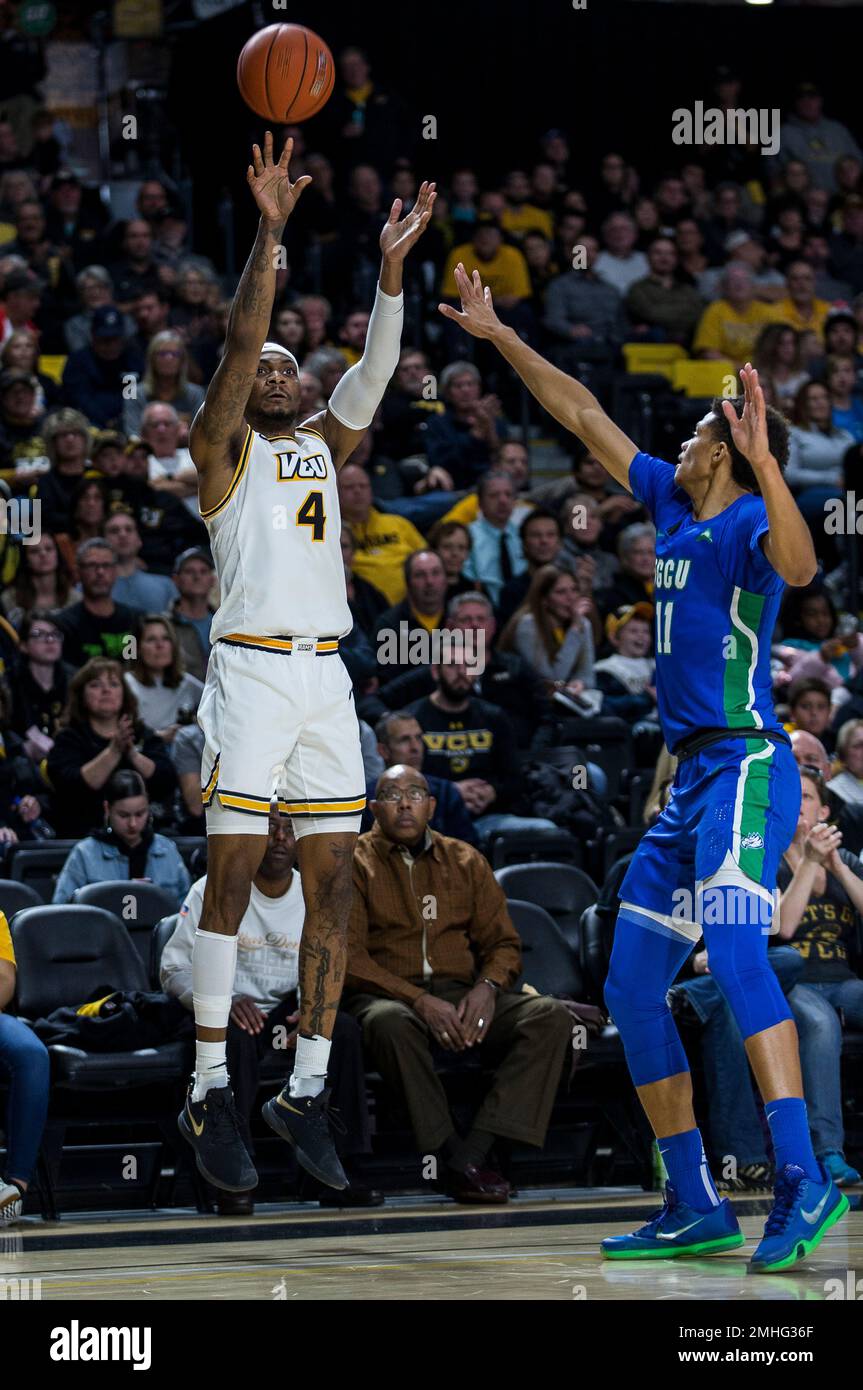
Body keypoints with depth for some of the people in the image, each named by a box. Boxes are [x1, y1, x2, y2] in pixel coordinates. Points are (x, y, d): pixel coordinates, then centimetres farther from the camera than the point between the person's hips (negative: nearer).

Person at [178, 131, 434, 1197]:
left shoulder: (323, 446, 20)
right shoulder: (222, 446, 5)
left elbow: (372, 373, 7)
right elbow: (239, 343, -8)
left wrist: (391, 266, -5)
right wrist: (270, 231, -17)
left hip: (327, 674, 6)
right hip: (252, 667, -6)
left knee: (332, 884, 2)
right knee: (231, 878, -6)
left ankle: (306, 1096, 7)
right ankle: (209, 1095, -3)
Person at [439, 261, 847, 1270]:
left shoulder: (748, 523, -7)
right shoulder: (673, 507, 16)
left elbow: (797, 563, -32)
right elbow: (582, 416, 26)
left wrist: (762, 461, -42)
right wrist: (498, 337, 29)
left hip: (746, 768, -10)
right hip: (691, 780, 10)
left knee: (734, 947, -28)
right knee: (632, 985, 8)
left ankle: (802, 1179, -36)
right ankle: (694, 1208, 11)